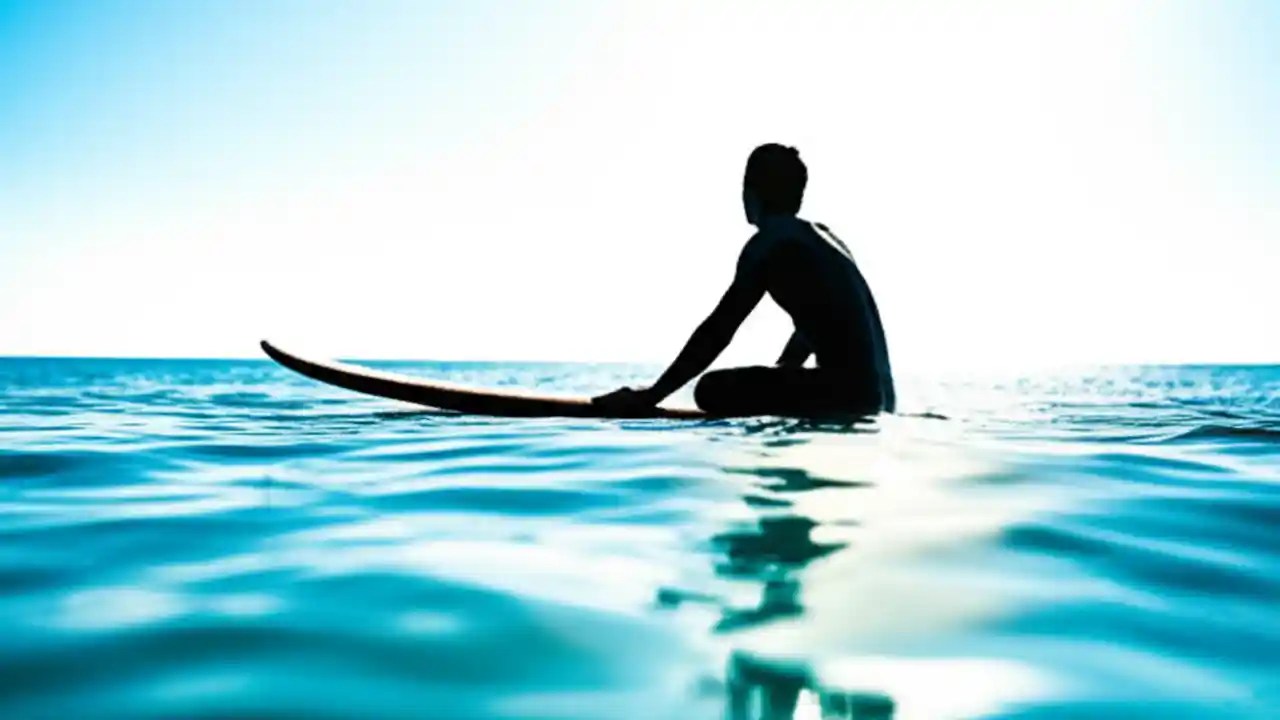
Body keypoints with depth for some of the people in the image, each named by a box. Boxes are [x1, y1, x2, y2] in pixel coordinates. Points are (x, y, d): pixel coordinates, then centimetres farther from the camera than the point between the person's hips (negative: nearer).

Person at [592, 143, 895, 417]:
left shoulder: (768, 242, -7)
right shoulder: (822, 237, 19)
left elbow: (719, 330, -11)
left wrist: (650, 396, -8)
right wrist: (773, 378, 38)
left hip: (846, 392, -9)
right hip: (875, 393, 9)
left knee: (713, 389, -14)